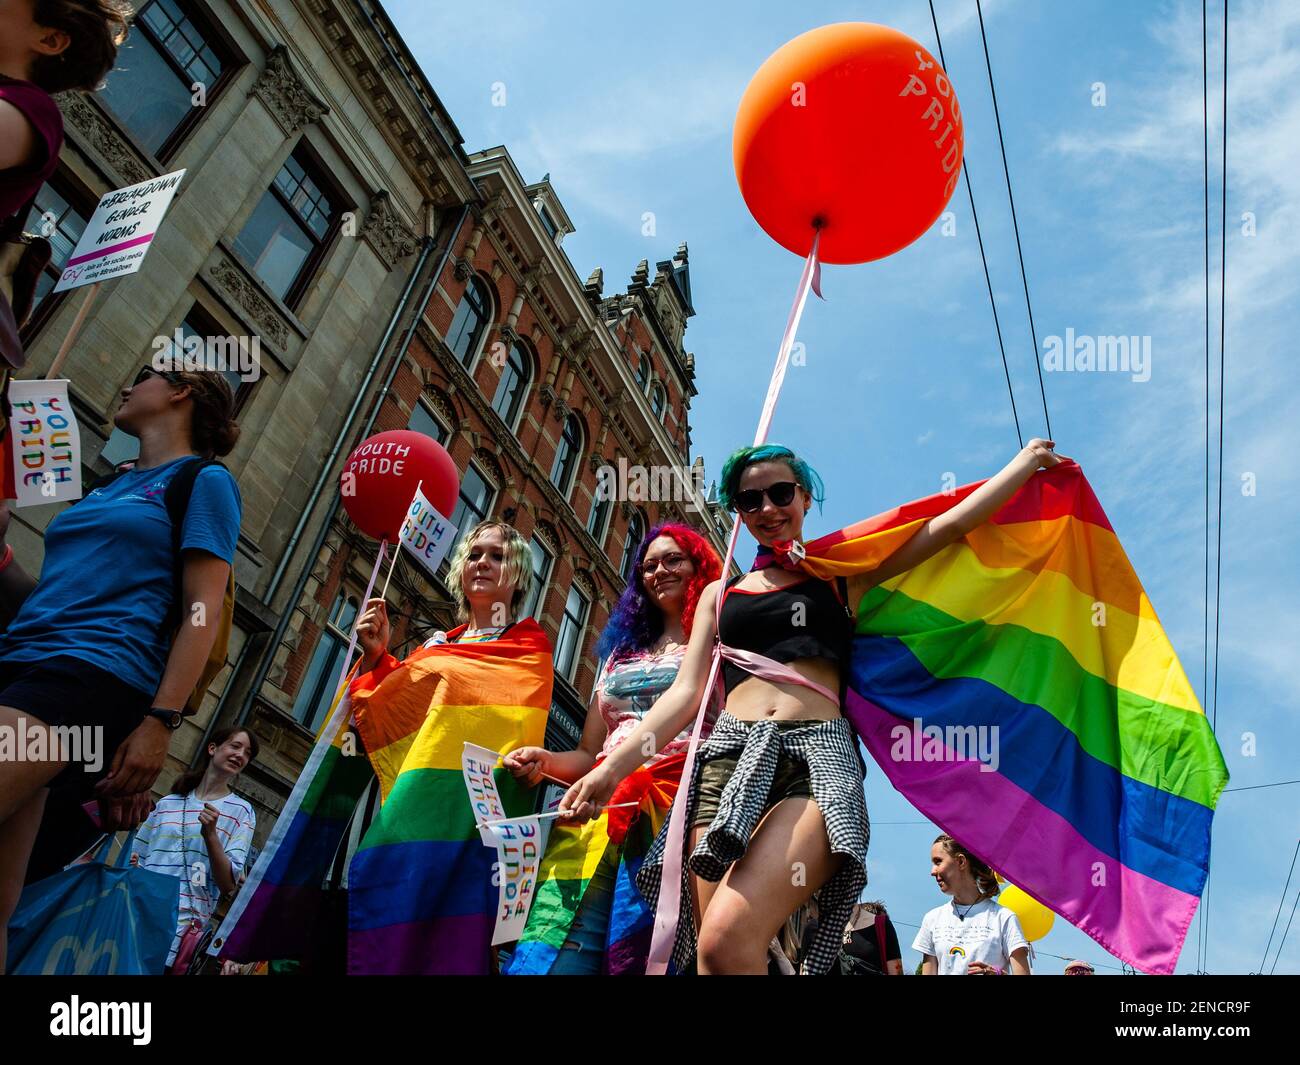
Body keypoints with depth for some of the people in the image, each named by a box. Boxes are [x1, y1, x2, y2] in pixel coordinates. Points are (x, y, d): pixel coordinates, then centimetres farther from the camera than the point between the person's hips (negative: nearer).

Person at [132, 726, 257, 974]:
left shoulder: (241, 811, 4)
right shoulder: (168, 802, 15)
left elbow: (229, 884, -4)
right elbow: (137, 857, 22)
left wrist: (210, 834, -17)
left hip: (184, 926, -3)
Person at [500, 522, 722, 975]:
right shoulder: (620, 654, 28)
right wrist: (544, 761, 5)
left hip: (678, 801, -4)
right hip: (603, 806, 4)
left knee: (660, 948, -15)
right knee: (551, 954, -12)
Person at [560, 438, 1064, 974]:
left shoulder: (844, 574, 18)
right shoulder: (721, 593, 22)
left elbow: (950, 525, 17)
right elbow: (687, 690, 15)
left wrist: (1029, 458, 22)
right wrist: (615, 765, 4)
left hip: (817, 755, -2)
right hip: (730, 754, 3)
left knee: (728, 940, -27)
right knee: (713, 945, -13)